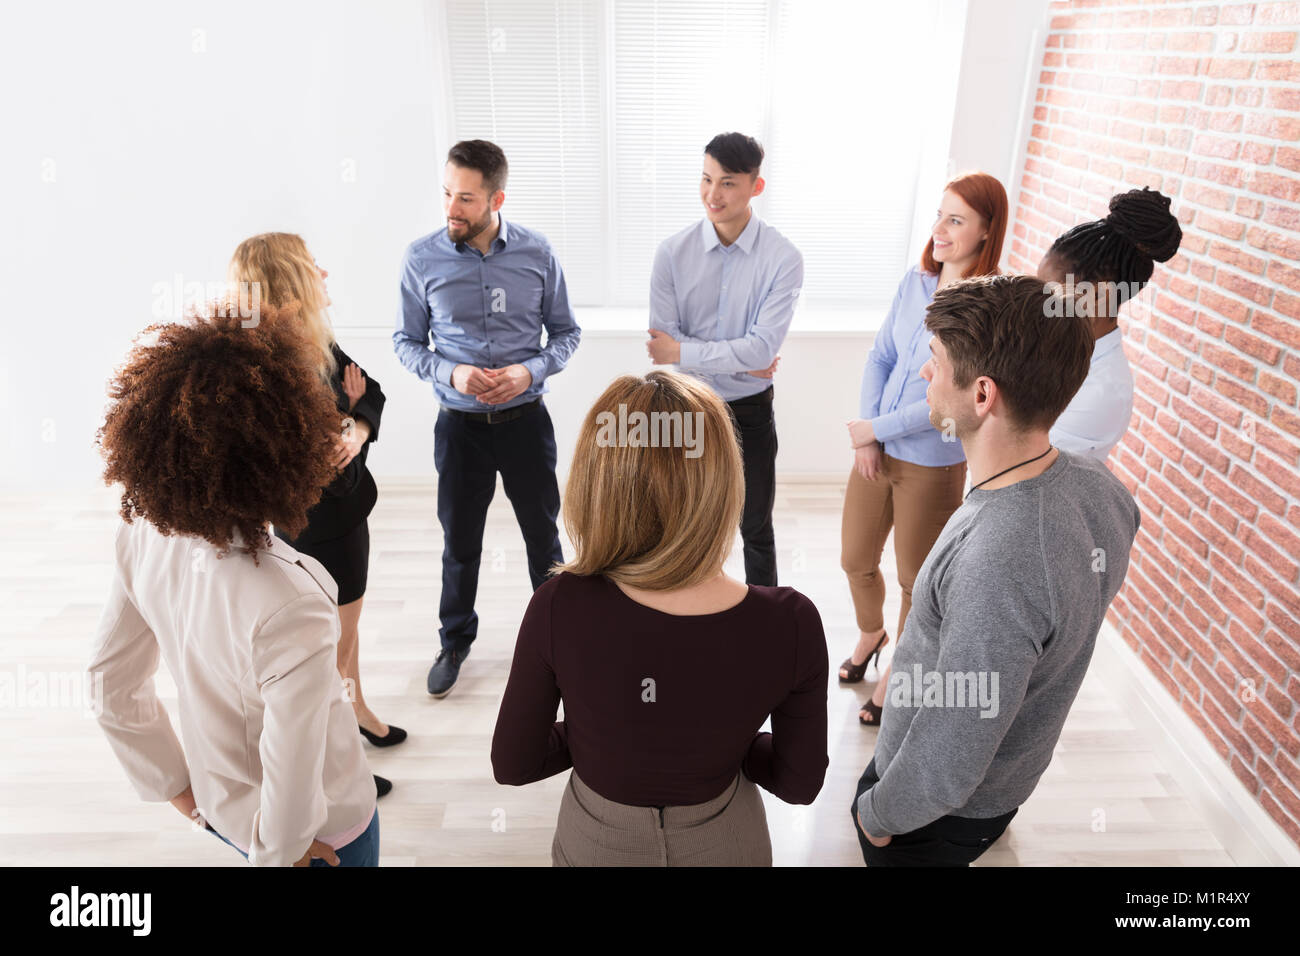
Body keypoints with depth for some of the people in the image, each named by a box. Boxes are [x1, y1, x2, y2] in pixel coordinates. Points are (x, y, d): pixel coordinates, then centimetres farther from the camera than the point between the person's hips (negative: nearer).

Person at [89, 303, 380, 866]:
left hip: (220, 804, 5)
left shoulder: (143, 533, -20)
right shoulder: (292, 608, -41)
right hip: (327, 832, -5)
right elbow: (293, 795, -29)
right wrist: (277, 852, -8)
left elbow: (112, 685, -5)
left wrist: (179, 789, 7)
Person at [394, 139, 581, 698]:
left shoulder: (537, 254, -6)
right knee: (460, 539, 14)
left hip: (526, 419, 0)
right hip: (460, 423, 0)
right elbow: (406, 342, 2)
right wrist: (451, 373, -17)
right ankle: (455, 641, 37)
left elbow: (566, 332, 3)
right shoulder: (421, 259, -7)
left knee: (542, 532, 14)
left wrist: (531, 370, -16)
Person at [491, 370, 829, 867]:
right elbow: (800, 783, -13)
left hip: (597, 842, 0)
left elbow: (512, 765, -15)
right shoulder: (790, 624, -29)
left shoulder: (559, 610, -31)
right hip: (723, 843, 1)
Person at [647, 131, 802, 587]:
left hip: (750, 411, -1)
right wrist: (740, 361, -17)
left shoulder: (782, 258, -14)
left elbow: (762, 349, -21)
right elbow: (663, 340, -14)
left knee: (756, 530, 17)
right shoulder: (673, 252, -10)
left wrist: (684, 352, -18)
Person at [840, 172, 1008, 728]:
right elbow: (880, 357, 5)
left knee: (917, 580, 13)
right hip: (876, 452, 5)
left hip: (933, 465, -5)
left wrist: (877, 427, -14)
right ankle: (870, 635, 50)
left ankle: (896, 674, 38)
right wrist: (866, 438, -5)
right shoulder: (914, 282, 0)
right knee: (855, 560, 19)